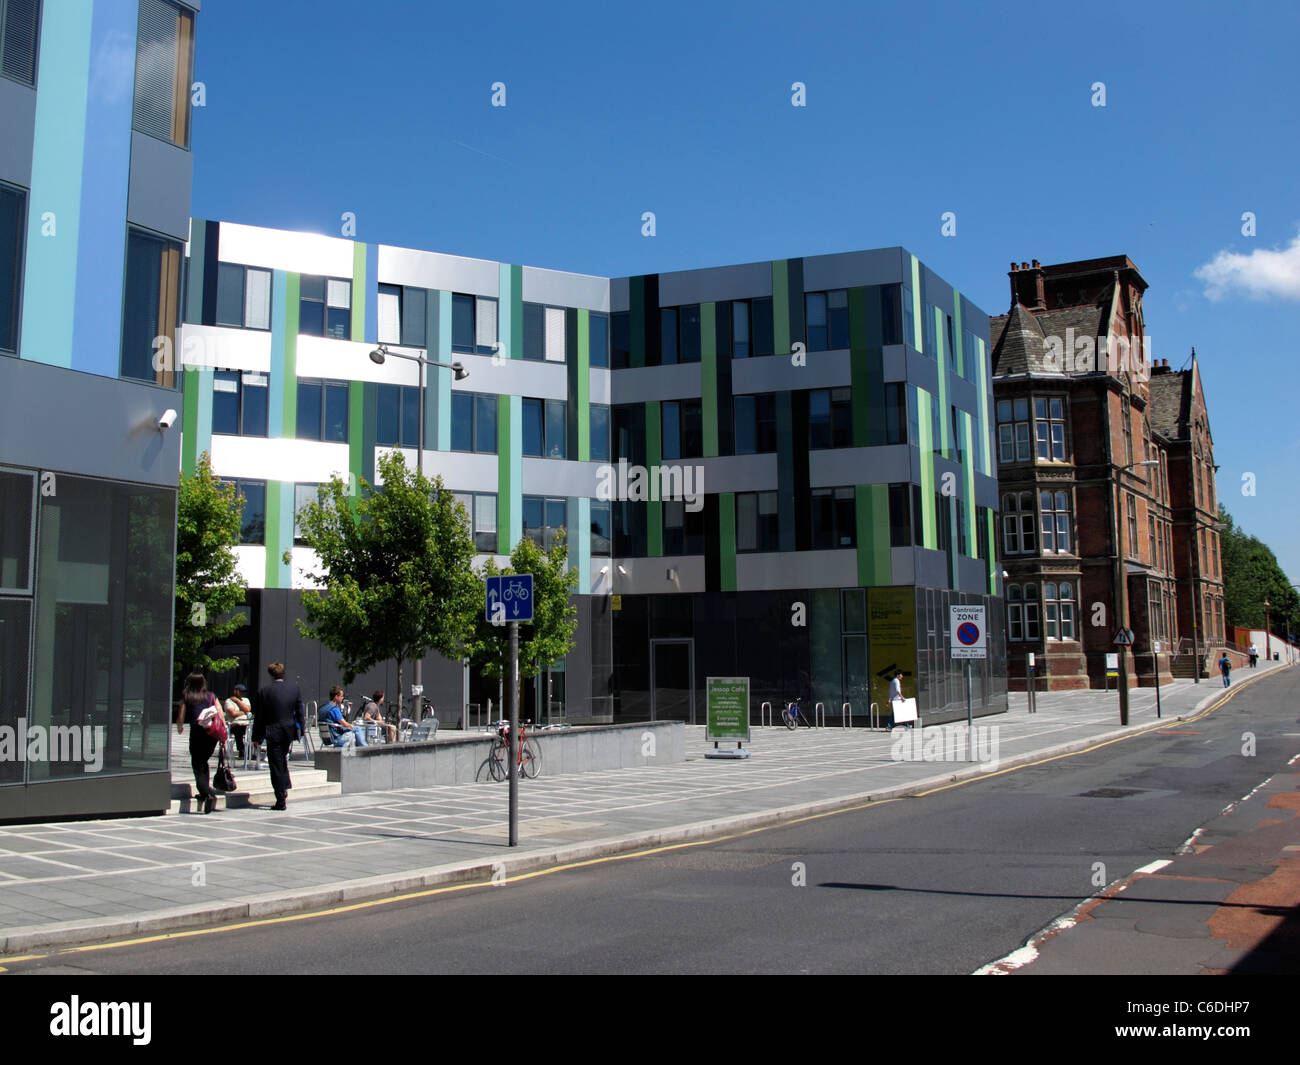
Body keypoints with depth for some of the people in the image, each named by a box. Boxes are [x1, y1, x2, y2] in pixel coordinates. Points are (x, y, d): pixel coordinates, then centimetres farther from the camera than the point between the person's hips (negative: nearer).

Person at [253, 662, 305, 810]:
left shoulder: (263, 691, -9)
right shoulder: (295, 688, -1)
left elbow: (258, 716, -5)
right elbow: (299, 712, 3)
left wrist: (256, 737, 2)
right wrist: (300, 730, 12)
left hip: (273, 733, -4)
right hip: (290, 731, 4)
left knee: (276, 766, 2)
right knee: (283, 760, 27)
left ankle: (281, 801, 3)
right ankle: (285, 787, 22)